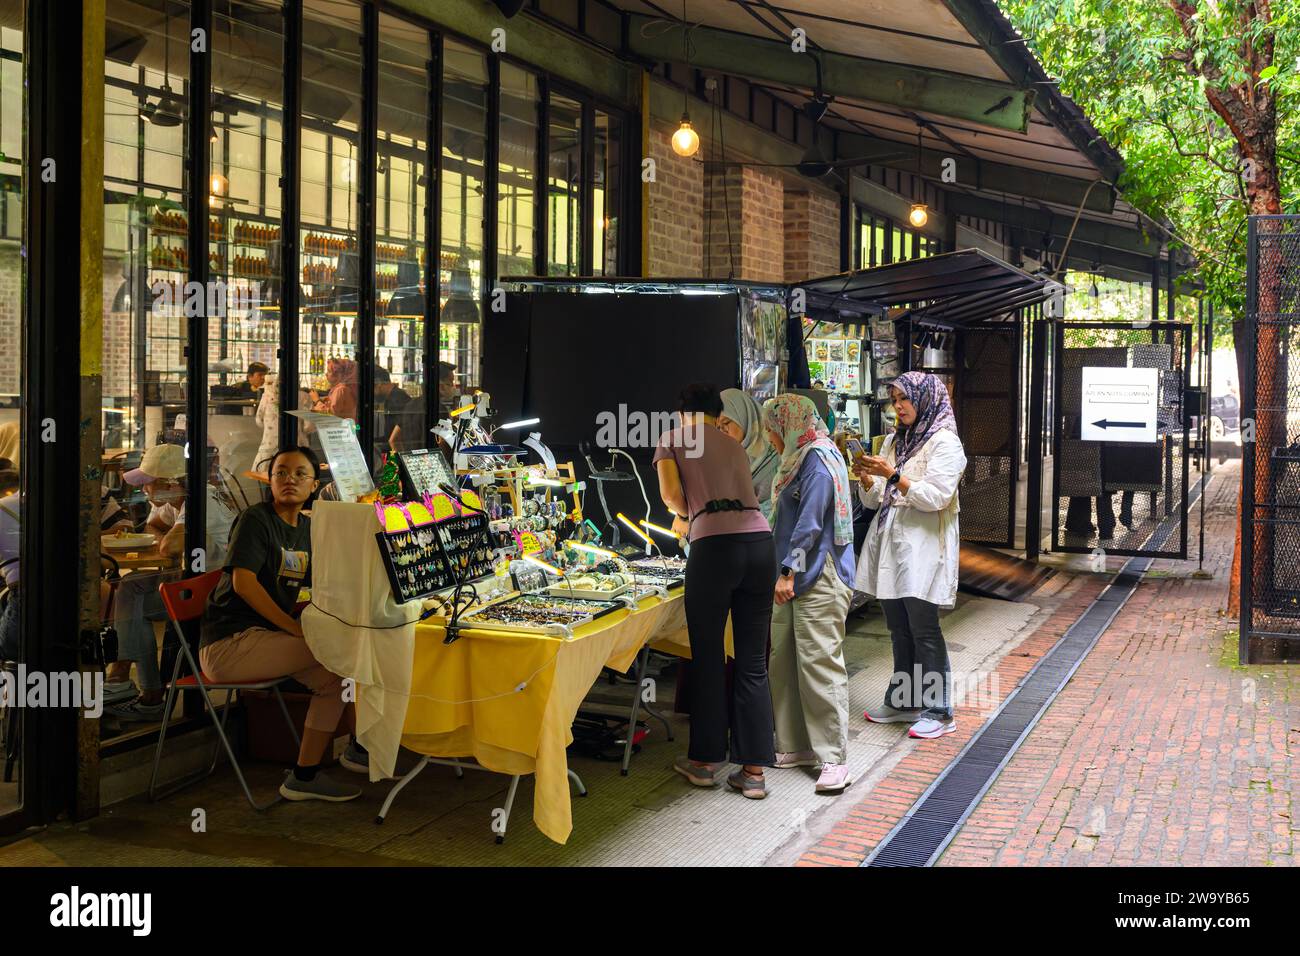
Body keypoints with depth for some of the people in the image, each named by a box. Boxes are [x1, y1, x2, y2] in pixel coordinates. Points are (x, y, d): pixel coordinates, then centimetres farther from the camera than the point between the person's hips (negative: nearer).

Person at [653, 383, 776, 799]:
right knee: (753, 663, 8)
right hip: (760, 541, 4)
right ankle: (753, 770, 10)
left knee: (708, 659, 9)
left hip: (714, 545, -4)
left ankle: (705, 760, 19)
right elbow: (744, 496, 19)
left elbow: (671, 494, -1)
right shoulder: (733, 445, 26)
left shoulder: (672, 439, 13)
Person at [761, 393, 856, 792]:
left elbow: (810, 524, -19)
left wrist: (789, 572, -18)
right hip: (797, 580, 10)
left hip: (819, 581, -10)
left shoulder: (818, 460, -13)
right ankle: (797, 746, 21)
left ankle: (834, 759, -6)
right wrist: (786, 572, 25)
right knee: (784, 664, 12)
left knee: (819, 665, -10)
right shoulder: (799, 459, 18)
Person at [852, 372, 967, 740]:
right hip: (890, 544, 7)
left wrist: (894, 475, -21)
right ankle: (901, 701, 23)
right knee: (899, 630, 14)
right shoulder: (893, 440, 16)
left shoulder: (944, 443, -6)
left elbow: (935, 497, -17)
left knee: (923, 630, -5)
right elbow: (876, 498, 16)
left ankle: (938, 712, 2)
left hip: (922, 547, -7)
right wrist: (866, 478, -4)